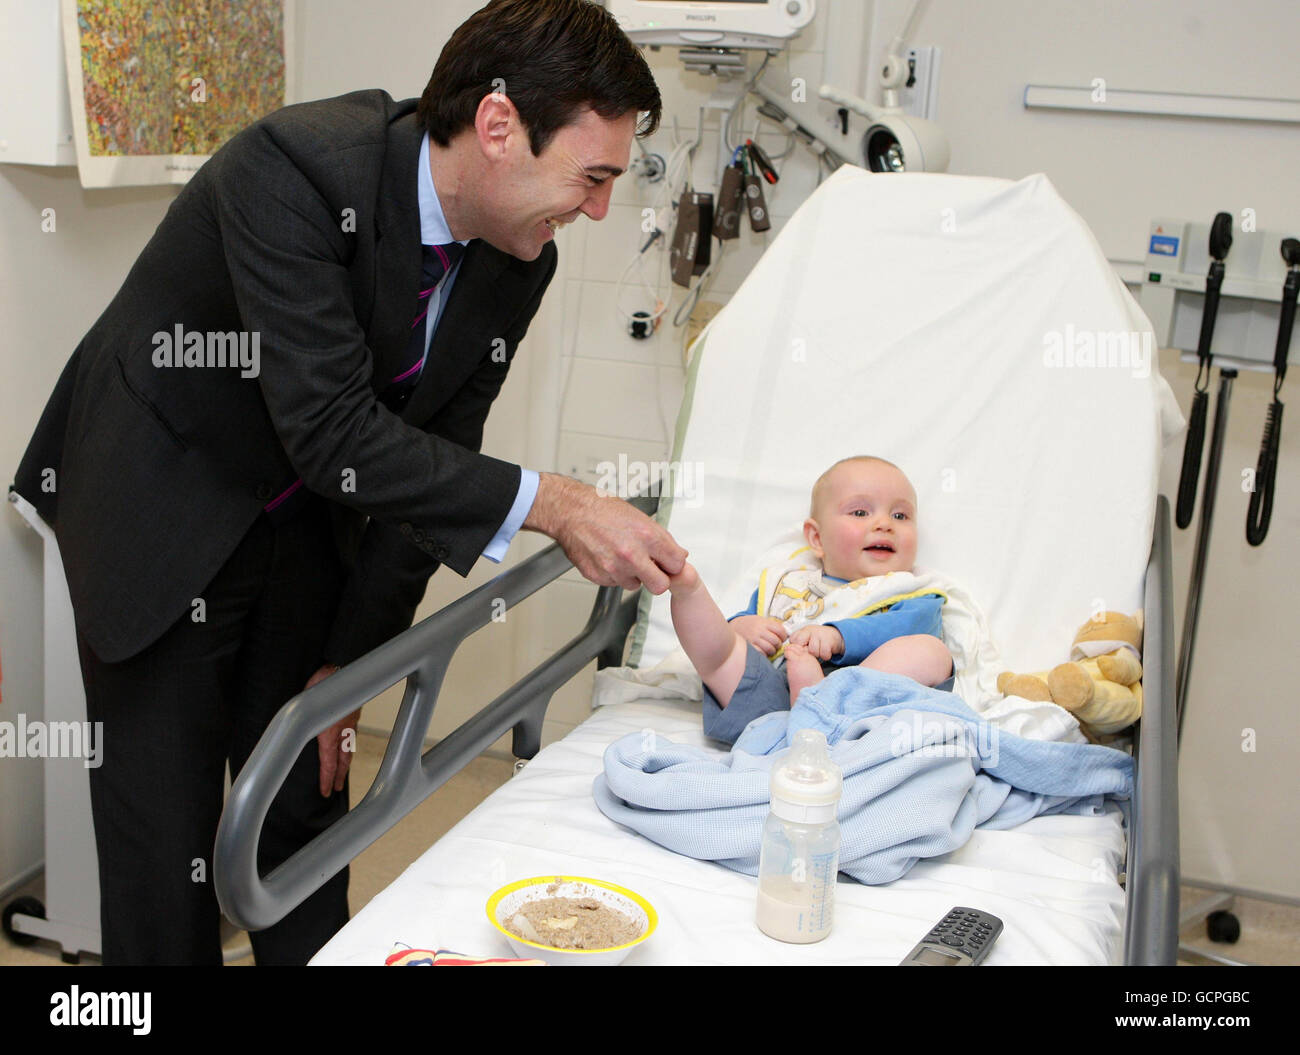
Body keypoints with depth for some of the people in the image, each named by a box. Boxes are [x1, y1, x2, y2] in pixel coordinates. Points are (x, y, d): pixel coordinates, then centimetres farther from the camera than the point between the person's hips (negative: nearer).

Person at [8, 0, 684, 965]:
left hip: (303, 519, 6)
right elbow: (334, 433, -35)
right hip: (158, 516, -5)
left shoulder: (518, 263, -9)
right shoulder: (295, 169, -31)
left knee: (306, 811, 13)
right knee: (164, 849, 1)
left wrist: (349, 661, -1)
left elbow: (434, 459, -3)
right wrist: (549, 505, -34)